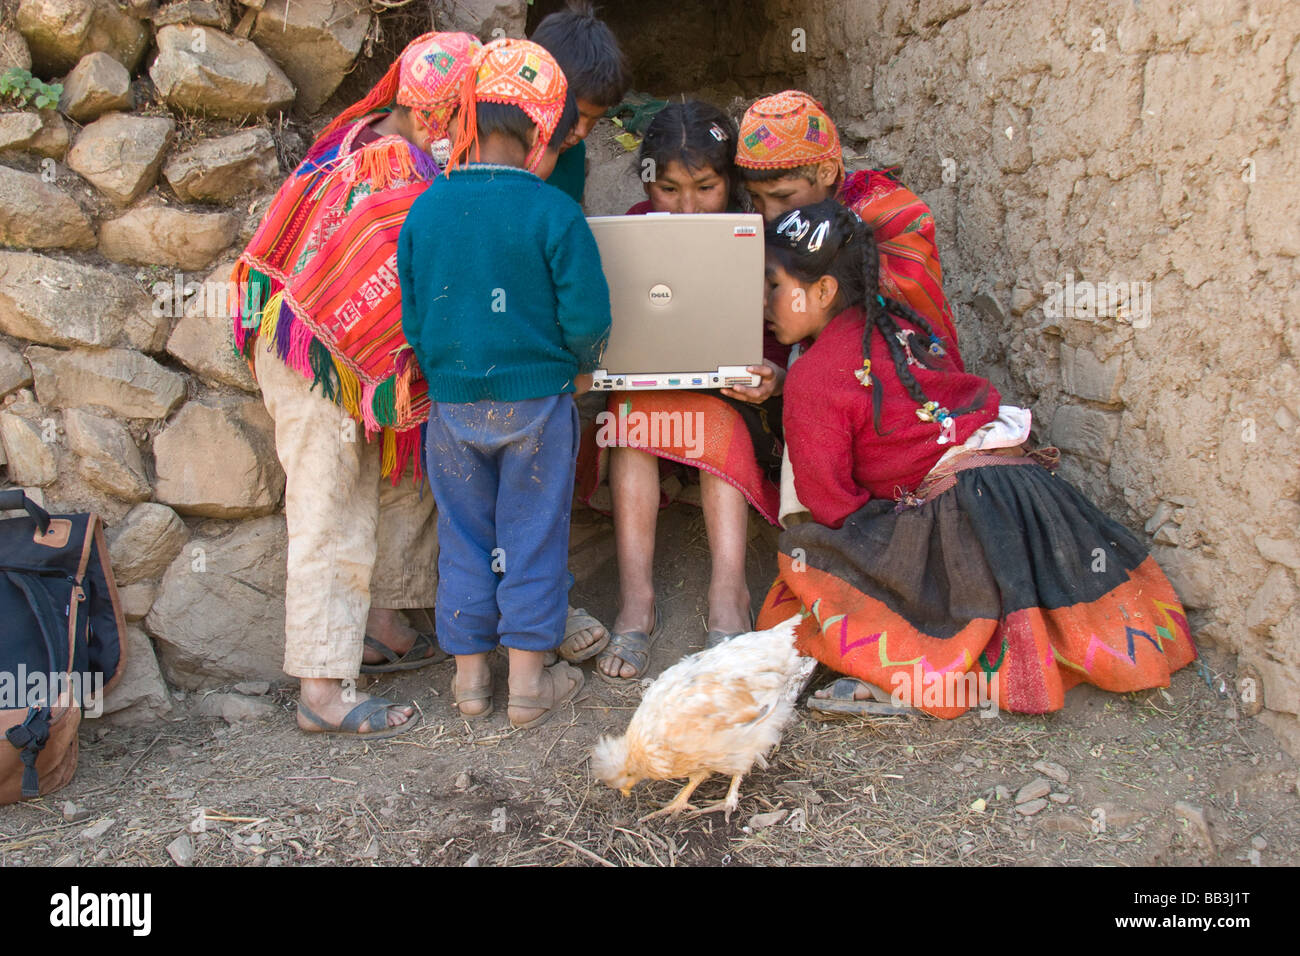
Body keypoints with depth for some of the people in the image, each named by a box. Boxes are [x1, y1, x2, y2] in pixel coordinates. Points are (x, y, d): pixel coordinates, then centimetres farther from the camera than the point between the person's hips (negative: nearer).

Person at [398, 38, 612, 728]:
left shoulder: (424, 210, -2)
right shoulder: (555, 214, -13)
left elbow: (413, 316, 4)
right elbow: (587, 316, -13)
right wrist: (580, 368, 7)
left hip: (452, 405, 3)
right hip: (536, 402, -3)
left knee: (464, 535, 15)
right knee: (533, 536, 9)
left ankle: (470, 676, 24)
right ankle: (529, 679, 17)